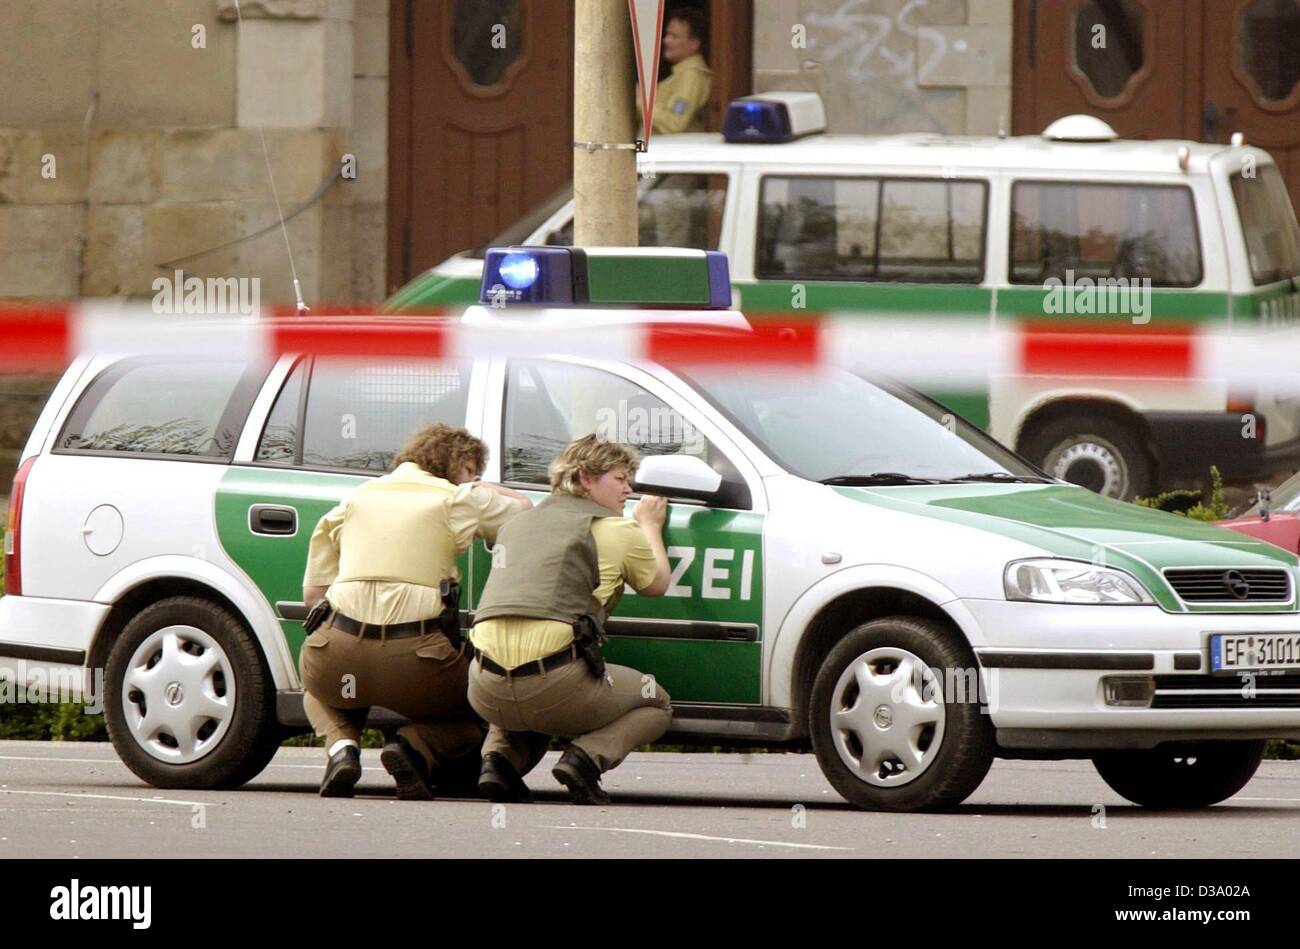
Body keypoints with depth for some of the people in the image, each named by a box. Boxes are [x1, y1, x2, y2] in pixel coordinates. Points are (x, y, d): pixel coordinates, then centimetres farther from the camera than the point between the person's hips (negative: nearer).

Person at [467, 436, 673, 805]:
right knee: (655, 704, 22)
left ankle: (500, 757, 10)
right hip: (555, 684, -5)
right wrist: (650, 526, 43)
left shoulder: (517, 525, 22)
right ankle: (587, 756, -7)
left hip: (487, 691, 5)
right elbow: (656, 584, 25)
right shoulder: (616, 531, 6)